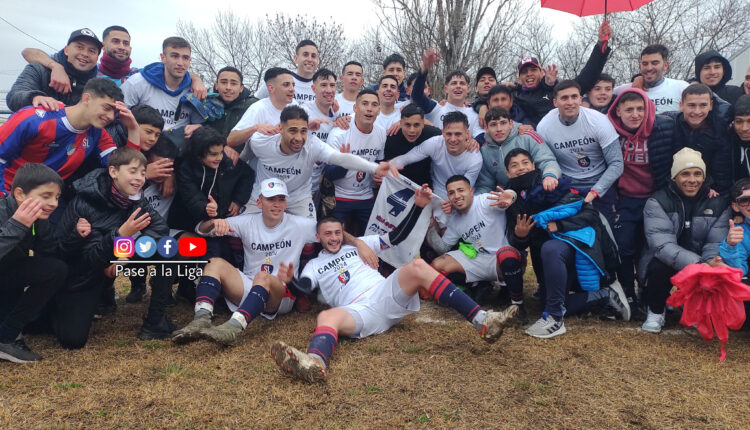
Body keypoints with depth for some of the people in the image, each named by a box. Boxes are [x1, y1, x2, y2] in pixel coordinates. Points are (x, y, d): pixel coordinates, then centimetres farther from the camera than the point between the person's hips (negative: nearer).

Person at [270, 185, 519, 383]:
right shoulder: (314, 265, 25)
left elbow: (396, 237, 21)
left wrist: (418, 206, 10)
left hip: (387, 296, 2)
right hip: (358, 312, -1)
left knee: (417, 267, -28)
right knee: (327, 317, -35)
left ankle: (482, 321, -38)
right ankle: (315, 363, -71)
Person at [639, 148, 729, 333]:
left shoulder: (718, 203, 1)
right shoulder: (657, 202, -11)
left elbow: (716, 243, -10)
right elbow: (662, 245, -25)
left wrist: (713, 262, -34)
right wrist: (698, 264, -40)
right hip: (665, 263, -3)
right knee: (660, 267, -35)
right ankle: (655, 312, -4)